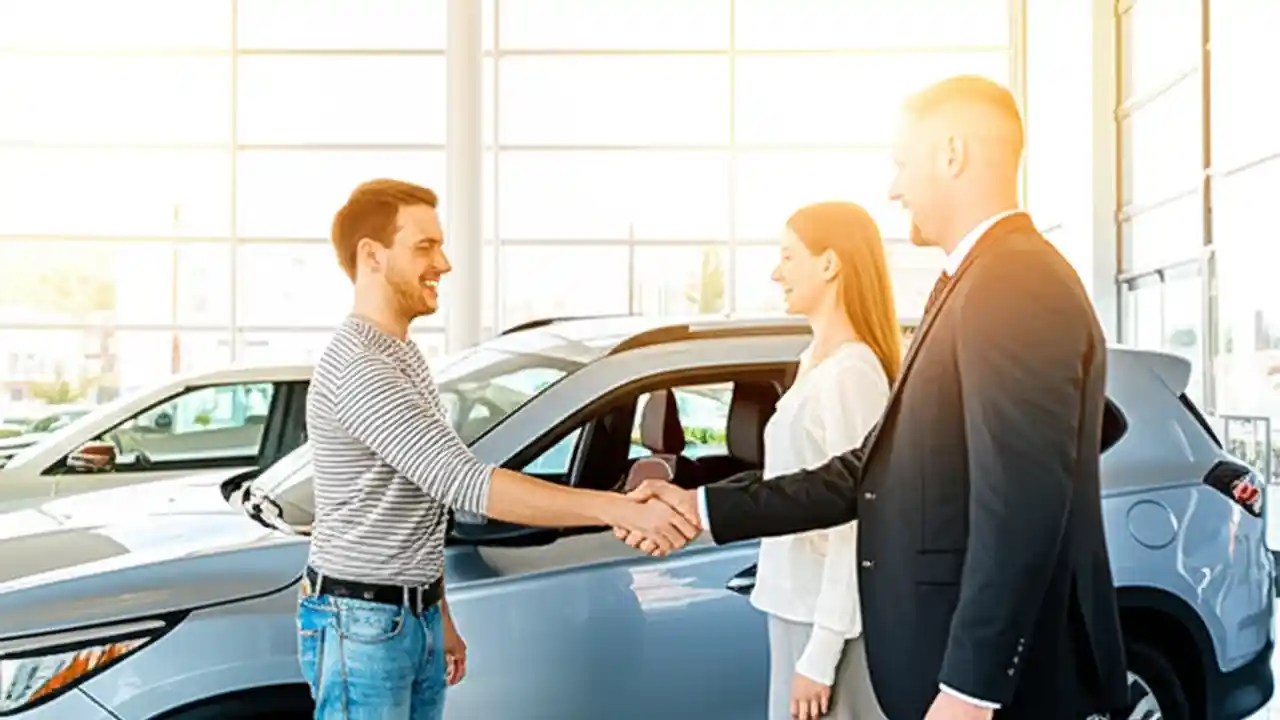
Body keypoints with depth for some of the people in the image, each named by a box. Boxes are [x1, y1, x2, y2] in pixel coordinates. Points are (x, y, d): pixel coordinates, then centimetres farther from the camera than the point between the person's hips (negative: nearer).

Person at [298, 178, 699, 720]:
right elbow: (465, 484, -30)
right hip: (361, 624, -9)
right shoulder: (356, 368, -21)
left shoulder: (404, 360, 12)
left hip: (413, 617, 9)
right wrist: (616, 508, -33)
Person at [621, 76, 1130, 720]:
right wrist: (704, 509, 8)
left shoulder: (1019, 284, -18)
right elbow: (875, 470, 11)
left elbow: (1020, 508, -24)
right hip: (957, 662, 9)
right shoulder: (971, 285, 13)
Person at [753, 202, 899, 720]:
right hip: (798, 606, 8)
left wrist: (822, 652, -18)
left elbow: (854, 525, -19)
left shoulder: (850, 373, -17)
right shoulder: (815, 363, 10)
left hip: (830, 617, -8)